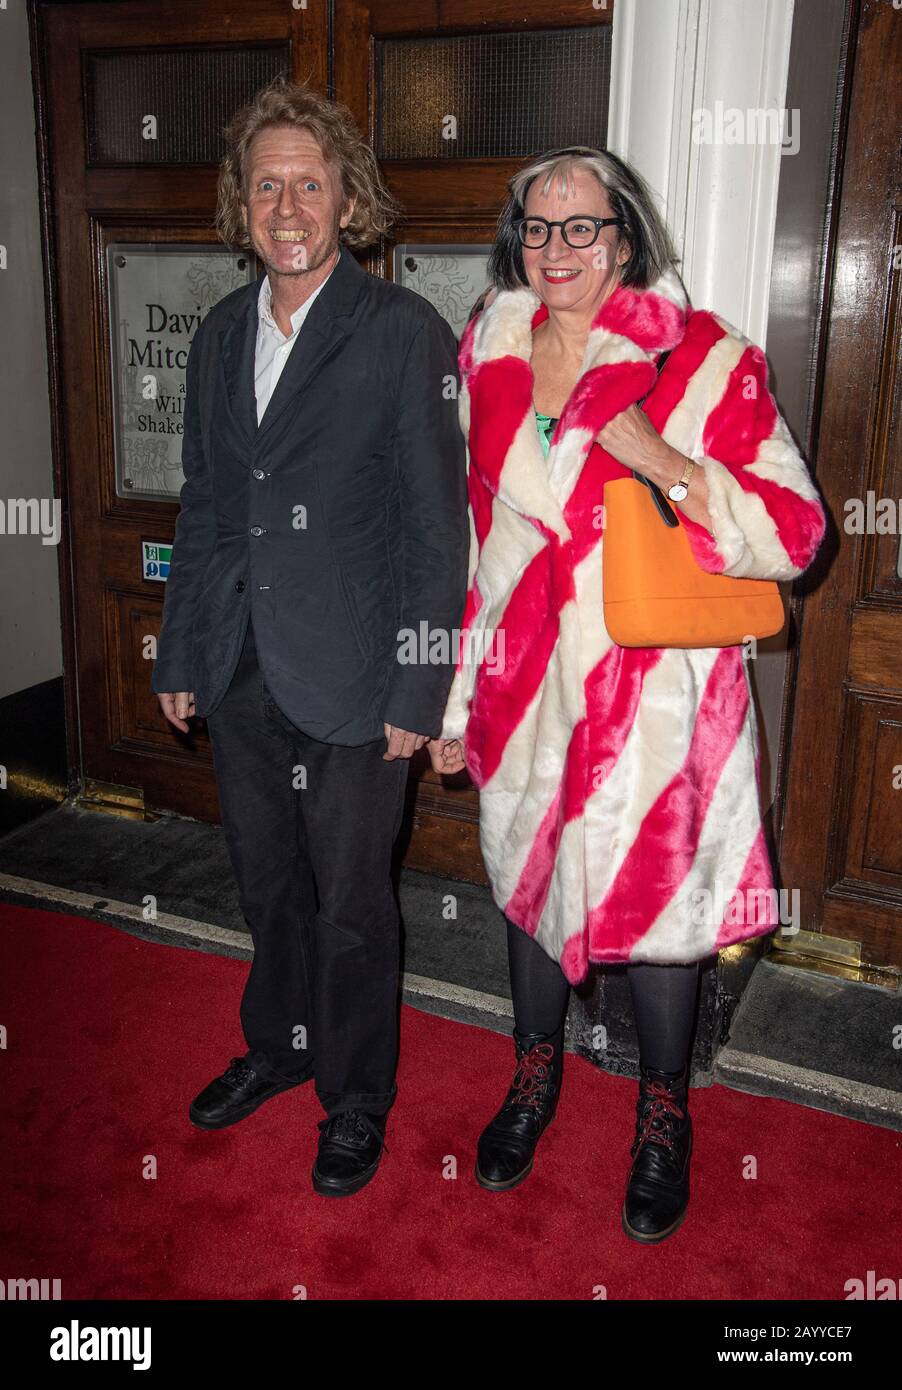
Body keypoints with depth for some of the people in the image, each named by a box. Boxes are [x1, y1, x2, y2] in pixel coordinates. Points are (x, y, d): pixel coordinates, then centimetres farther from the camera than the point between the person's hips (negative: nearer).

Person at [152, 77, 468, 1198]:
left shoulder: (406, 333, -10)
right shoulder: (221, 332, 8)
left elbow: (438, 524, -11)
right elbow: (202, 506, 13)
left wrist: (418, 691, -13)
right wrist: (181, 653, 11)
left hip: (350, 682, -5)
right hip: (240, 676, 6)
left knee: (351, 905, 10)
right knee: (267, 885, 21)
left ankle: (356, 1097, 32)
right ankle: (277, 1045, 45)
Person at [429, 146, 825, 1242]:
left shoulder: (704, 360, -8)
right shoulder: (491, 354, 5)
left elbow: (796, 533, -10)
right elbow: (474, 535, 10)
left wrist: (667, 465, -25)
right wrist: (456, 698, 11)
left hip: (650, 694, -4)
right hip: (523, 686, 4)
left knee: (649, 899, 7)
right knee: (528, 880, 18)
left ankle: (663, 1113, 35)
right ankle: (535, 1072, 45)